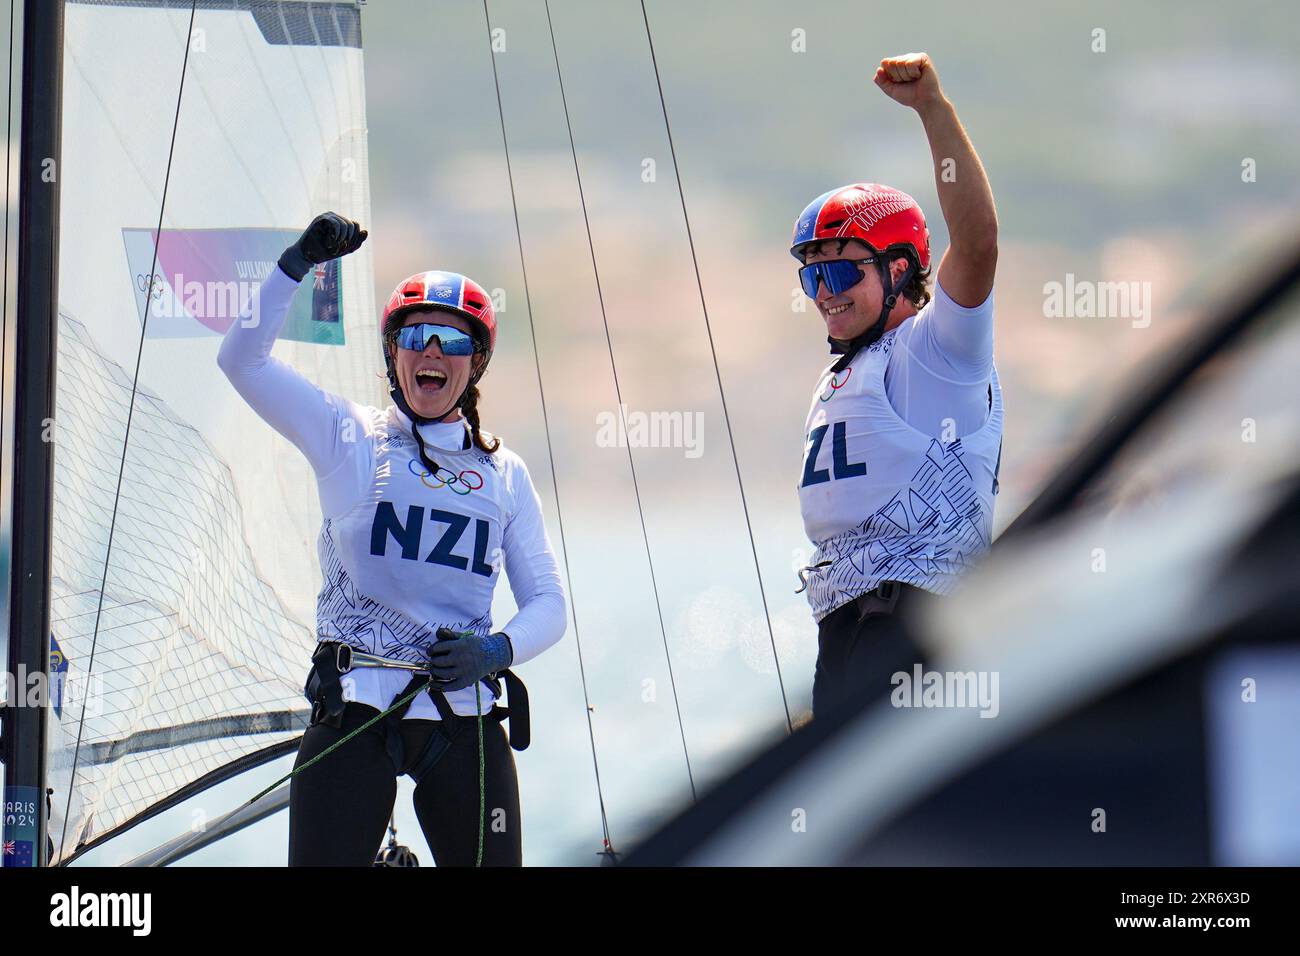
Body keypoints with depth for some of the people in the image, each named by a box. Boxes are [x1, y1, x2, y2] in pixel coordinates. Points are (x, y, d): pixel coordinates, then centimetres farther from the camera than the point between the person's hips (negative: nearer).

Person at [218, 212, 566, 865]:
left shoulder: (504, 473, 13)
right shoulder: (350, 438, 7)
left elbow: (548, 606, 13)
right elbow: (242, 359, -3)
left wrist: (497, 650, -8)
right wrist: (298, 264, -13)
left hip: (464, 719, 2)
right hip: (353, 711, -2)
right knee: (324, 860, -10)